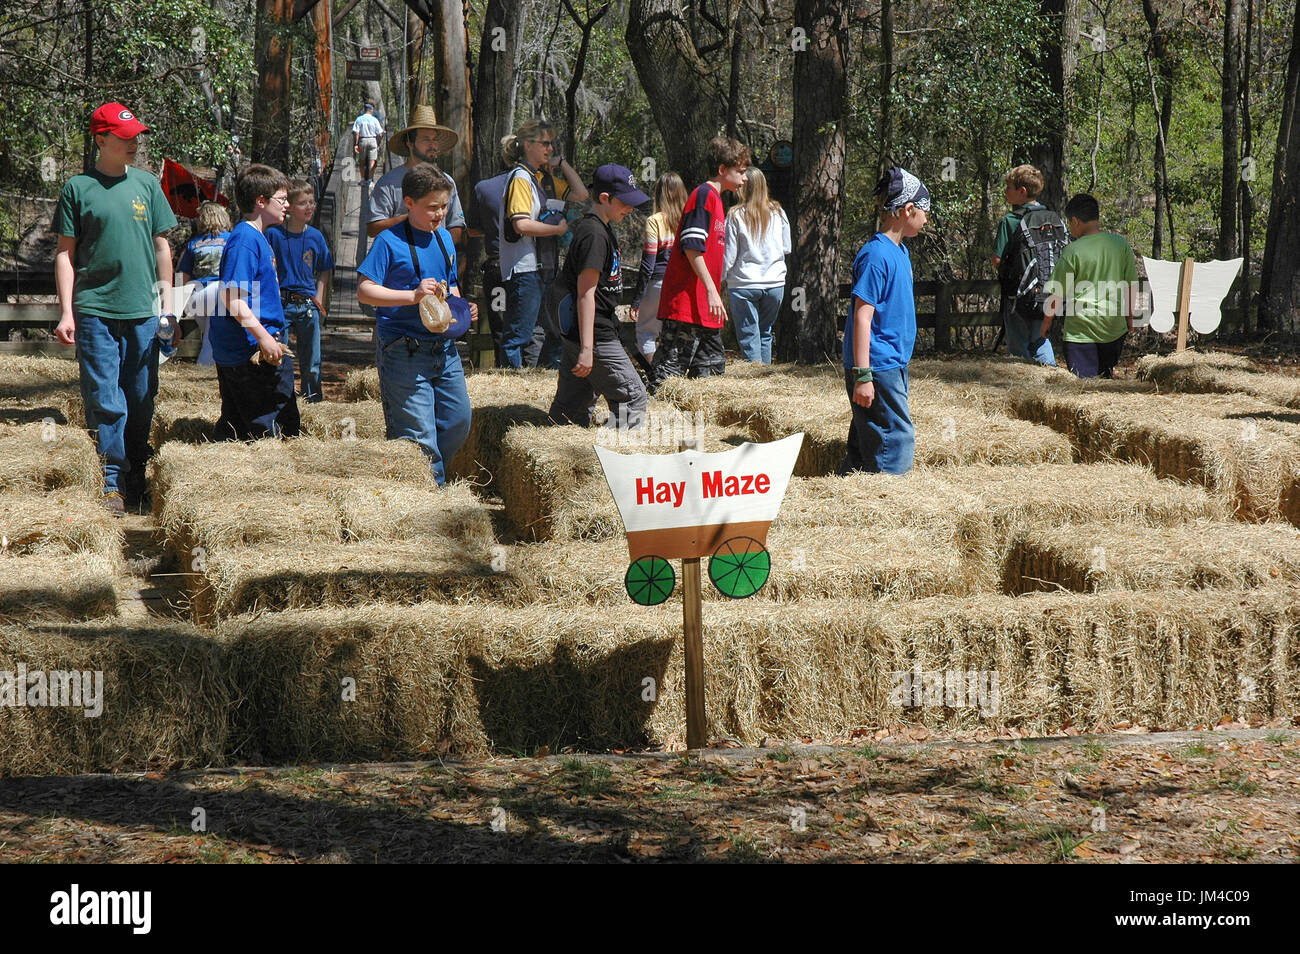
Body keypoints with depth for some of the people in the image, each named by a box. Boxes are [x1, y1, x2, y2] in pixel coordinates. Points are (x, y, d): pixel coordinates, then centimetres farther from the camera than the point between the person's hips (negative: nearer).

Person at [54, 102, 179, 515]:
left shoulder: (146, 184, 10)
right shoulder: (77, 188, 1)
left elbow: (161, 247, 15)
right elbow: (65, 253, 3)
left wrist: (168, 306, 12)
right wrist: (66, 311, -3)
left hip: (143, 311, 3)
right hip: (95, 311, -3)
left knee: (141, 401, 7)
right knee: (104, 400, -4)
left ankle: (137, 479, 19)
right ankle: (112, 484, 2)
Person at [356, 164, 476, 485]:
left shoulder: (444, 238, 13)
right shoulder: (390, 241, -9)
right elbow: (365, 291, -15)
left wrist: (460, 308, 6)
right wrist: (413, 295, -26)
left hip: (443, 347, 7)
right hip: (404, 351, -7)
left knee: (458, 423, 10)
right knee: (419, 434, -6)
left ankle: (433, 479, 26)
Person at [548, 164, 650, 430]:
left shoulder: (600, 229, 16)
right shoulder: (594, 234, -16)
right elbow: (586, 293, -21)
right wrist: (587, 348, -24)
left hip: (575, 333, 10)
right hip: (596, 335, -10)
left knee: (570, 406, 10)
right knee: (632, 397, -6)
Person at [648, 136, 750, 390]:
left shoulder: (715, 198, 20)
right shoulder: (704, 195, -10)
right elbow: (692, 248, -18)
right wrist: (712, 290, -20)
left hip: (705, 308, 10)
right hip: (687, 302, -10)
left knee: (713, 368, 10)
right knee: (671, 367, -10)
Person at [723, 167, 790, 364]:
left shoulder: (736, 216, -7)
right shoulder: (778, 212, 2)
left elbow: (729, 255, -6)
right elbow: (787, 249, 10)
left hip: (743, 284, -3)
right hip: (775, 282, 3)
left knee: (748, 336, 2)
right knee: (765, 333, 16)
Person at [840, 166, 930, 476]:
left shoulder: (899, 251, 14)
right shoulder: (877, 254, -15)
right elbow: (862, 316, -19)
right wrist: (862, 375, -22)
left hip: (894, 364, 9)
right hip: (878, 368, -9)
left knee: (864, 447, 11)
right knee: (897, 441, -10)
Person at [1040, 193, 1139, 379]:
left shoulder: (1073, 251, -12)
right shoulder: (1121, 244, 1)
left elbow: (1057, 294, -6)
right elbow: (1131, 284, 8)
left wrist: (1047, 322, 9)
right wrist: (1130, 317, 21)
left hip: (1081, 330, -4)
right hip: (1115, 328, 4)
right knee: (1108, 374, 23)